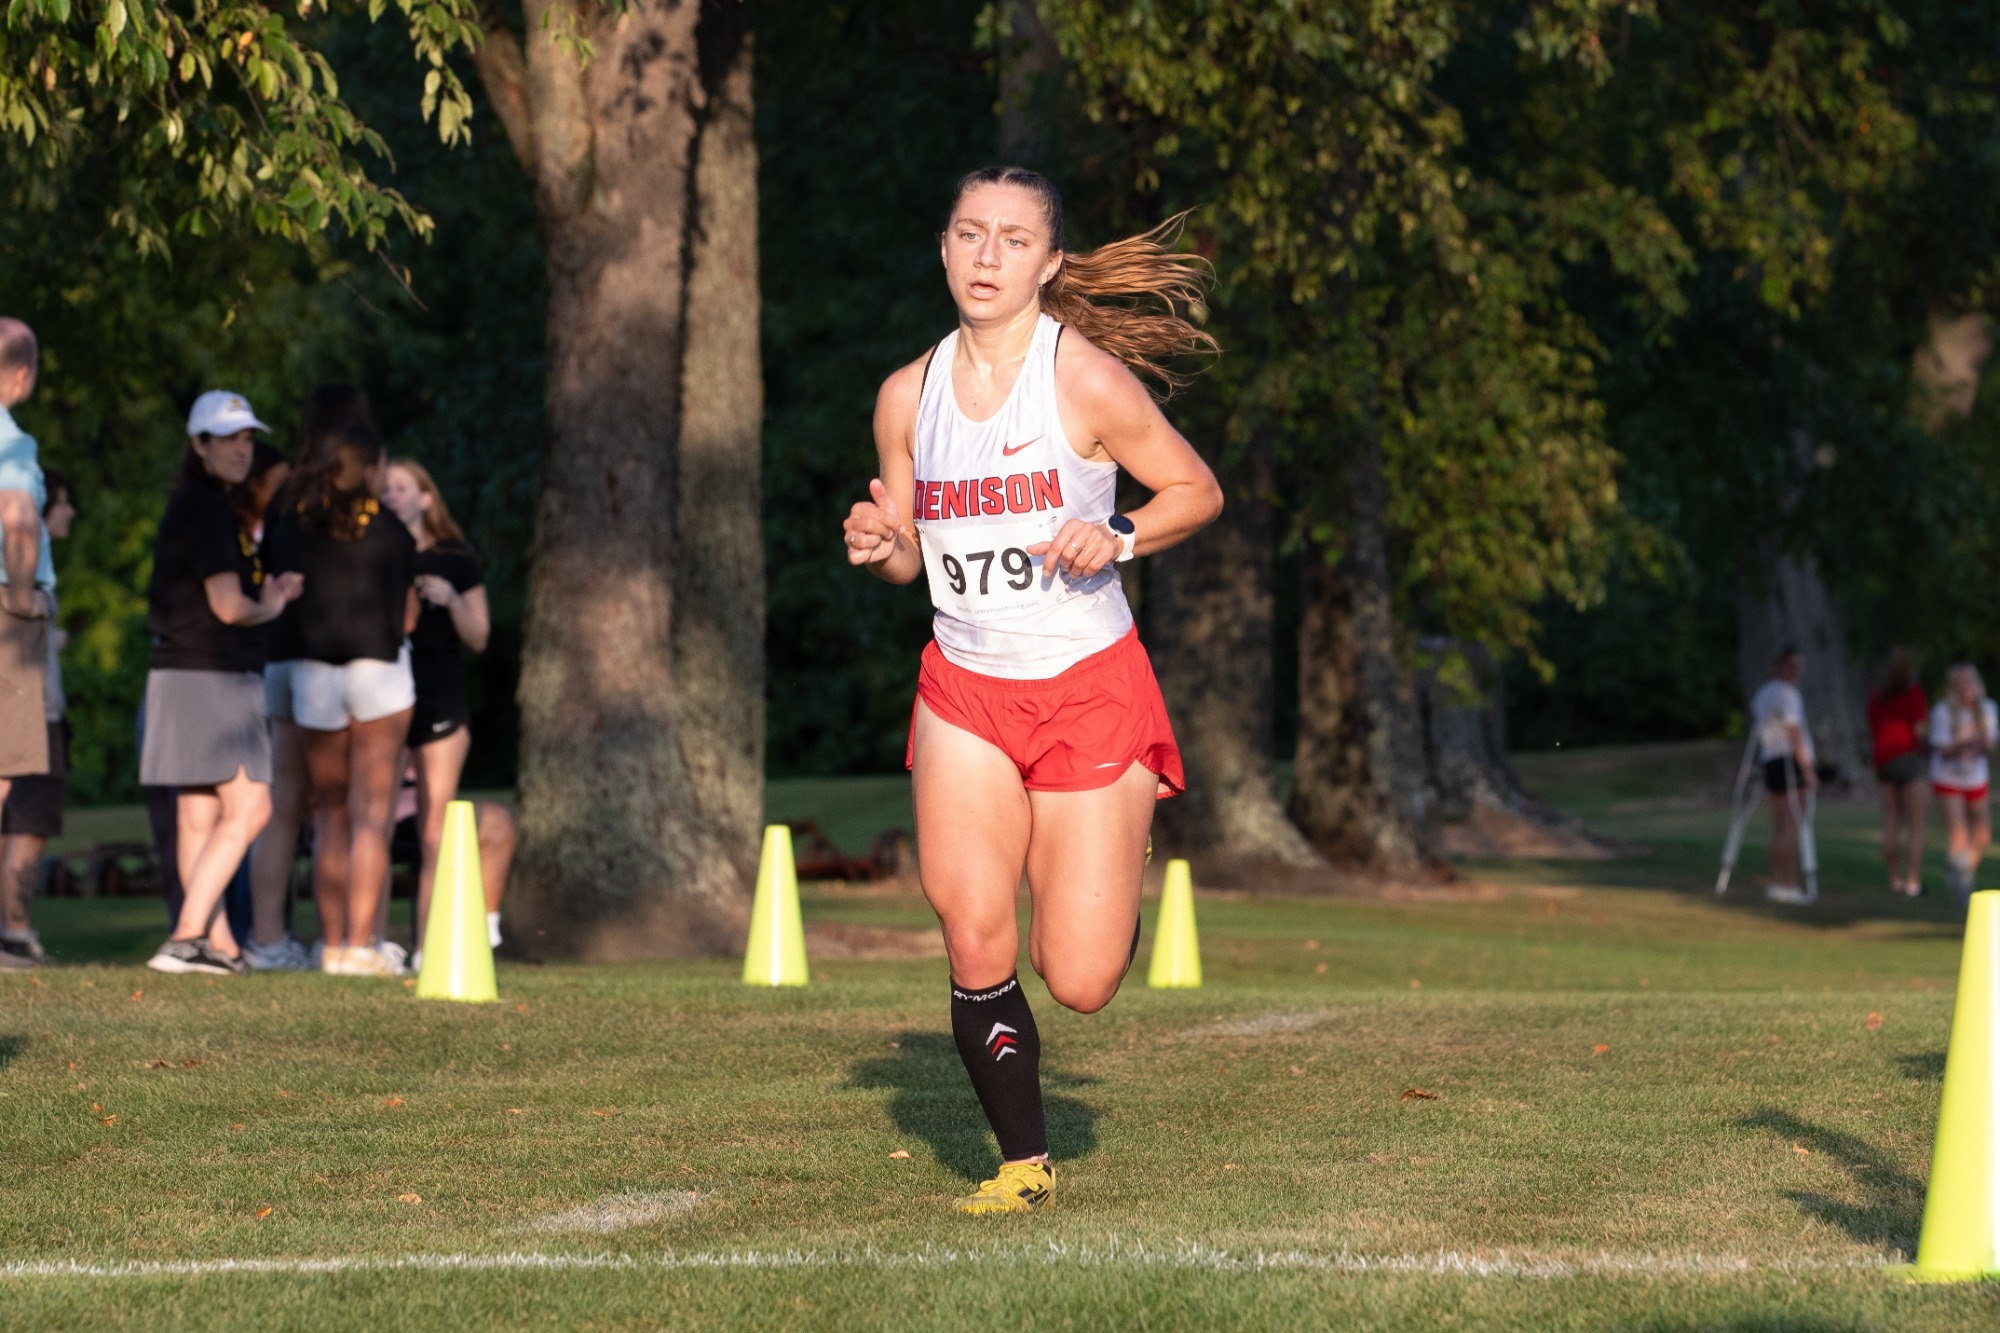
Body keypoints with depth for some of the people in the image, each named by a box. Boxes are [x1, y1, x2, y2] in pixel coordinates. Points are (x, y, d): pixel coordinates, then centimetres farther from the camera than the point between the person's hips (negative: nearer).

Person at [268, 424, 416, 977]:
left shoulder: (290, 528, 3)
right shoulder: (391, 530, -4)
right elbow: (407, 617, 0)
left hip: (312, 673, 3)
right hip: (379, 668, -3)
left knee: (330, 813, 11)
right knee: (371, 812, -2)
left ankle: (333, 944, 6)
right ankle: (361, 944, -9)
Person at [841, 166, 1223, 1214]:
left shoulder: (1086, 379, -10)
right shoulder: (908, 396, 3)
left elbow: (1197, 490, -1)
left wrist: (1117, 538, -19)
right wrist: (881, 547, -8)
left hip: (1092, 687, -3)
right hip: (964, 691, 3)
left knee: (1080, 982, -5)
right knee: (974, 938, -11)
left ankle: (1113, 881, 32)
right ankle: (1024, 1159, 9)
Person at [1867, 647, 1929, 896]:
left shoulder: (1876, 695, 9)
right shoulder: (1913, 692, -9)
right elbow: (1920, 730, -13)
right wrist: (1927, 715, 6)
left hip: (1883, 761, 6)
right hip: (1908, 758, -6)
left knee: (1891, 824, 9)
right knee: (1916, 826, -2)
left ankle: (1895, 879, 10)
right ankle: (1913, 882, -8)